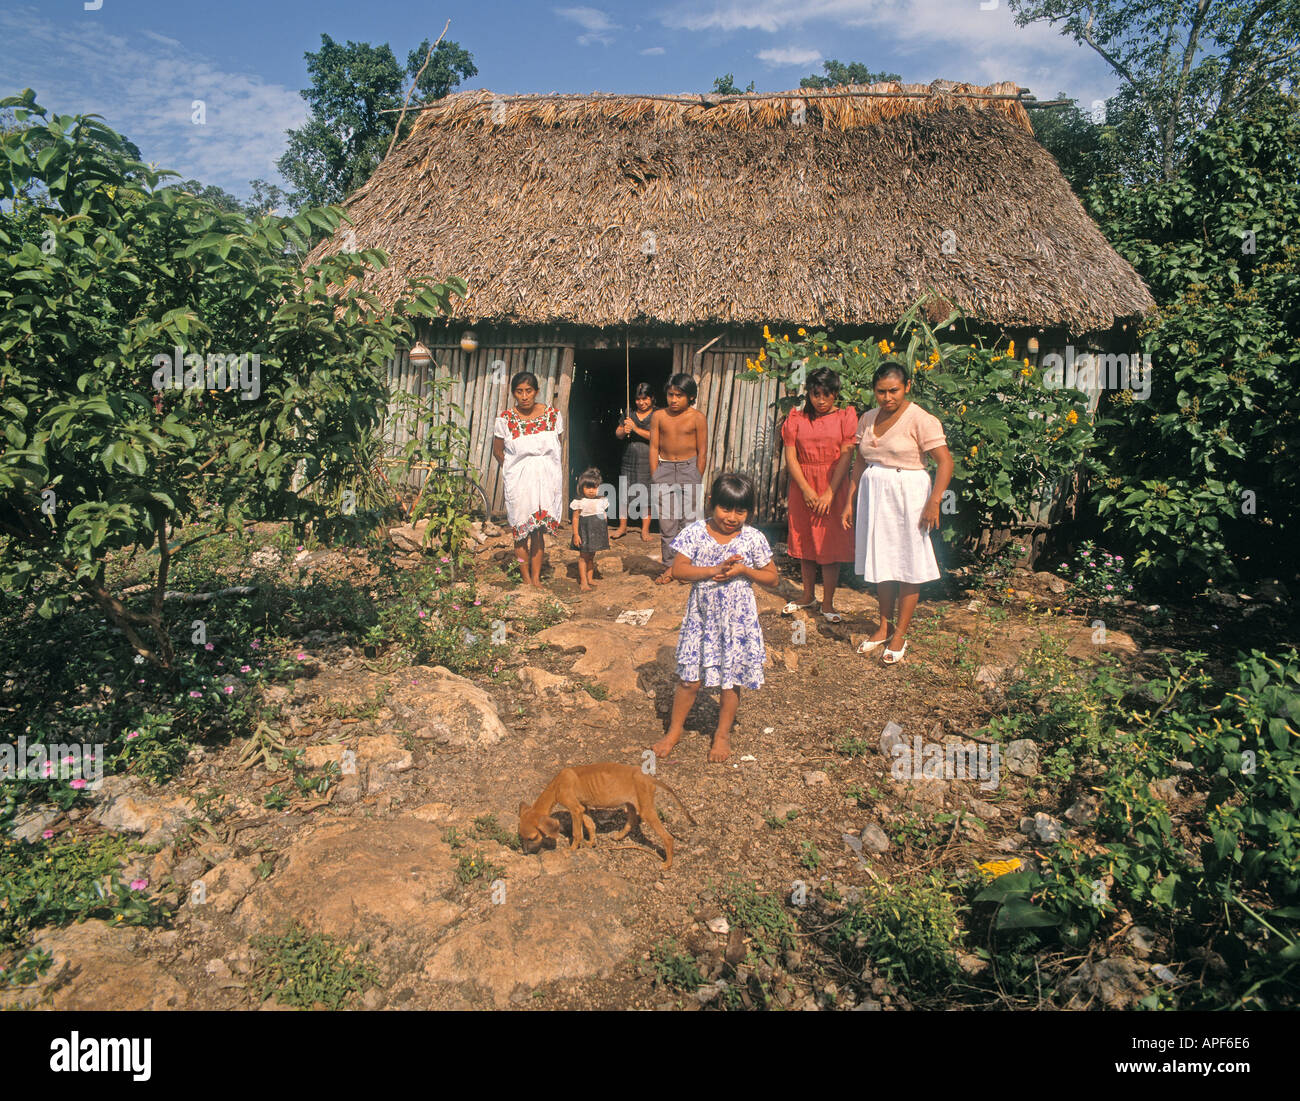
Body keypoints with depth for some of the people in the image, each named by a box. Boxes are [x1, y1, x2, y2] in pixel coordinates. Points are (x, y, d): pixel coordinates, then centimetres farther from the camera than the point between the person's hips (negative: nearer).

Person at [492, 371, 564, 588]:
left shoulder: (553, 415, -3)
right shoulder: (505, 420, -8)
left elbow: (558, 448, 9)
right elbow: (497, 452, 5)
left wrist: (556, 475, 6)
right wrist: (515, 471, 6)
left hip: (547, 478, 1)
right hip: (519, 481, -1)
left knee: (538, 529, 7)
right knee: (521, 529, 2)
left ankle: (536, 576, 16)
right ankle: (526, 577, 14)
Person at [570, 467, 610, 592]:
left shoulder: (602, 501, 6)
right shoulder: (579, 502, -8)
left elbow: (605, 517, 13)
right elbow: (575, 518, -7)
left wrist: (607, 534, 14)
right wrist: (576, 534, -12)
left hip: (598, 532, 4)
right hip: (585, 531, -4)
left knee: (592, 556, 12)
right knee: (584, 556, -1)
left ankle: (589, 579, 21)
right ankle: (583, 581, 3)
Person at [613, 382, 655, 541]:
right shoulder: (630, 413, 11)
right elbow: (618, 433, 15)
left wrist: (636, 429, -18)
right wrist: (624, 431, -8)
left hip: (648, 460, -4)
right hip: (629, 459, 4)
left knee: (647, 494, 0)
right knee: (624, 492, 5)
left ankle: (645, 529, 12)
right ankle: (622, 527, 19)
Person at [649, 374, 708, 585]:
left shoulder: (697, 418, -2)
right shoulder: (659, 416, 4)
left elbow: (702, 451, 0)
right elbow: (654, 448, 6)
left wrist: (697, 480, -3)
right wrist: (655, 477, 1)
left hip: (689, 467, -2)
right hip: (664, 468, 2)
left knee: (688, 519, 0)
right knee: (666, 520, 3)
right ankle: (669, 565, 12)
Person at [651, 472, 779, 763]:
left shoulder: (753, 539, -6)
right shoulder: (695, 533, -7)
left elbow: (773, 579, 0)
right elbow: (678, 570, -13)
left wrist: (743, 570, -17)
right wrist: (715, 570, -22)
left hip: (738, 620, 0)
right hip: (701, 617, 0)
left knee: (731, 681, 10)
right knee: (689, 679, 7)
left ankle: (723, 734, 32)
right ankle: (674, 730, 28)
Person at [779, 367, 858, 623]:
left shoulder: (845, 417, -1)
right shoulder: (796, 418, 4)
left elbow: (846, 457, -7)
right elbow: (790, 457, -1)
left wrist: (829, 494, -14)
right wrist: (807, 491, -11)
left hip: (833, 487, -2)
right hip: (802, 487, 2)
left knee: (830, 544, -1)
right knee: (805, 542, 11)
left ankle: (828, 603, 9)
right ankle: (808, 595, 27)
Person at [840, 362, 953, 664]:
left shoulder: (920, 419, -11)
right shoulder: (867, 419, 8)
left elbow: (945, 462, -14)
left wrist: (934, 502, -24)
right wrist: (849, 502, 12)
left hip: (908, 495, -6)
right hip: (873, 494, 6)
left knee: (907, 565, 1)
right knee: (881, 561, 13)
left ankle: (900, 634, 11)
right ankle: (884, 627, 26)